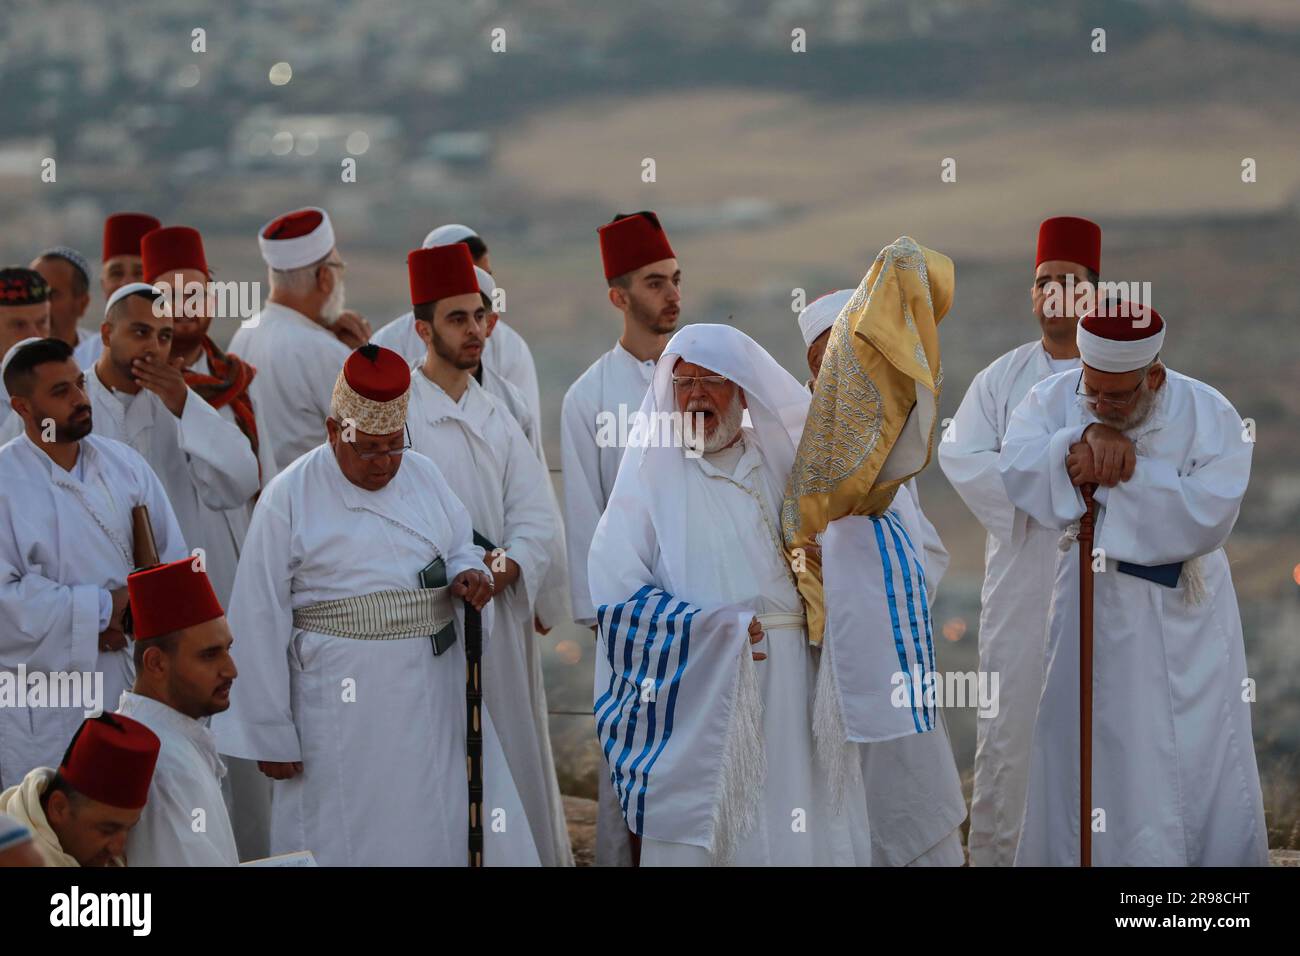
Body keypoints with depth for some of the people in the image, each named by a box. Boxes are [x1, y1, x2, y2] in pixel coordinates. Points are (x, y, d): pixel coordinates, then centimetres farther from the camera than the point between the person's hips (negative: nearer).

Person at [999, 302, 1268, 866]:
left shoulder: (1210, 416, -12)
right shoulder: (1054, 399, -4)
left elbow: (1210, 512, -24)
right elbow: (1014, 467, -19)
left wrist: (1120, 473, -24)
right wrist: (1086, 437, -32)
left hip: (1182, 618, -2)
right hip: (1091, 612, 2)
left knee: (1197, 768, 3)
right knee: (1085, 758, 9)